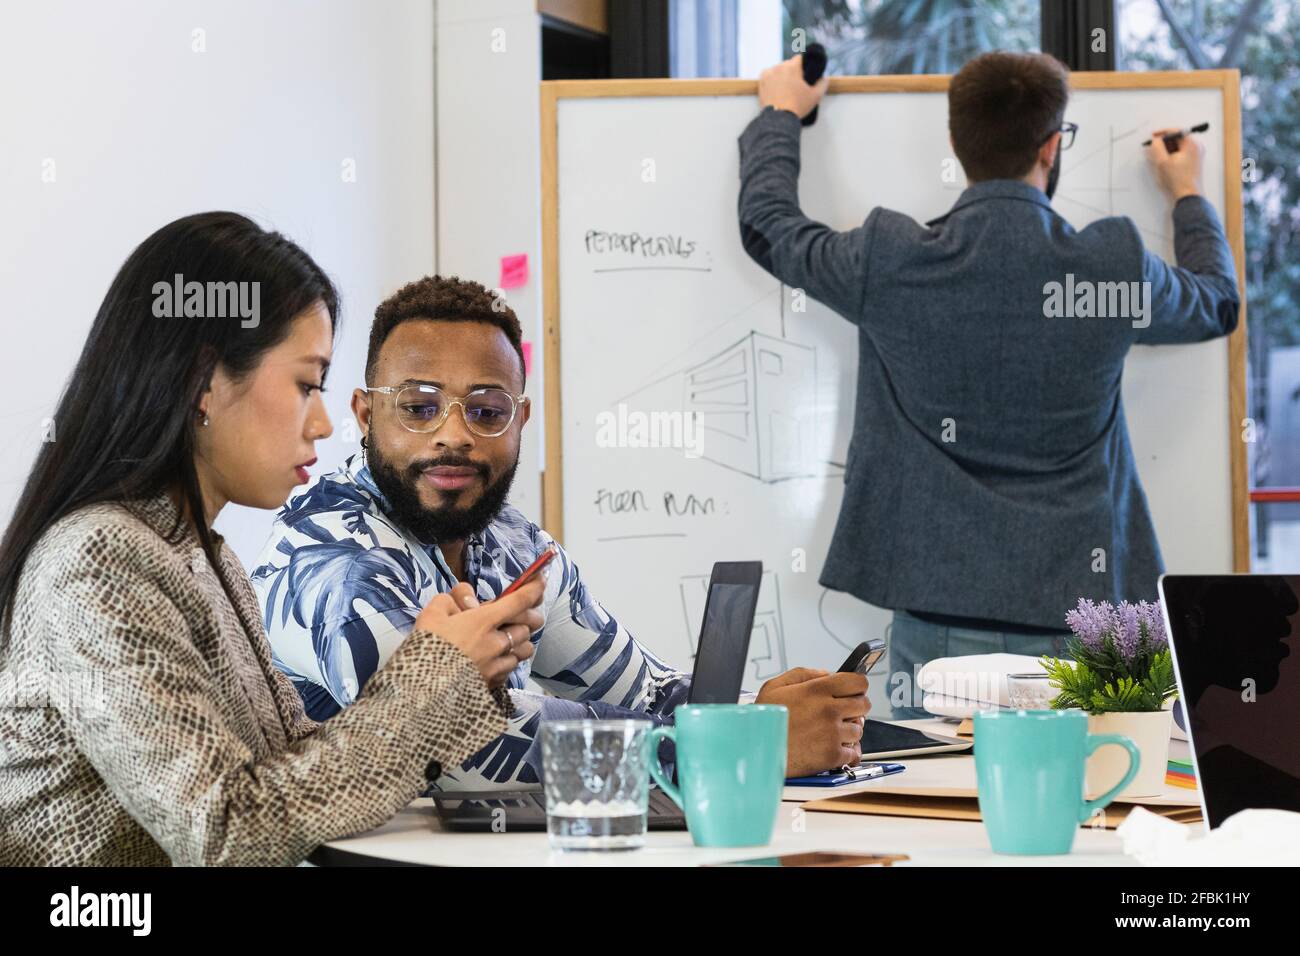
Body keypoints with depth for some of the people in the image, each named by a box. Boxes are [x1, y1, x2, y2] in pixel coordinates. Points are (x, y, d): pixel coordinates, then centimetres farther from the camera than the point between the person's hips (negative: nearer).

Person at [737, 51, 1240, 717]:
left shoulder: (892, 261, -7)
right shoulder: (1113, 265, -5)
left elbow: (769, 227, 14)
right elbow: (1217, 305, 18)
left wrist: (780, 115, 32)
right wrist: (1188, 196, 37)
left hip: (935, 612, 1)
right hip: (1073, 609, 0)